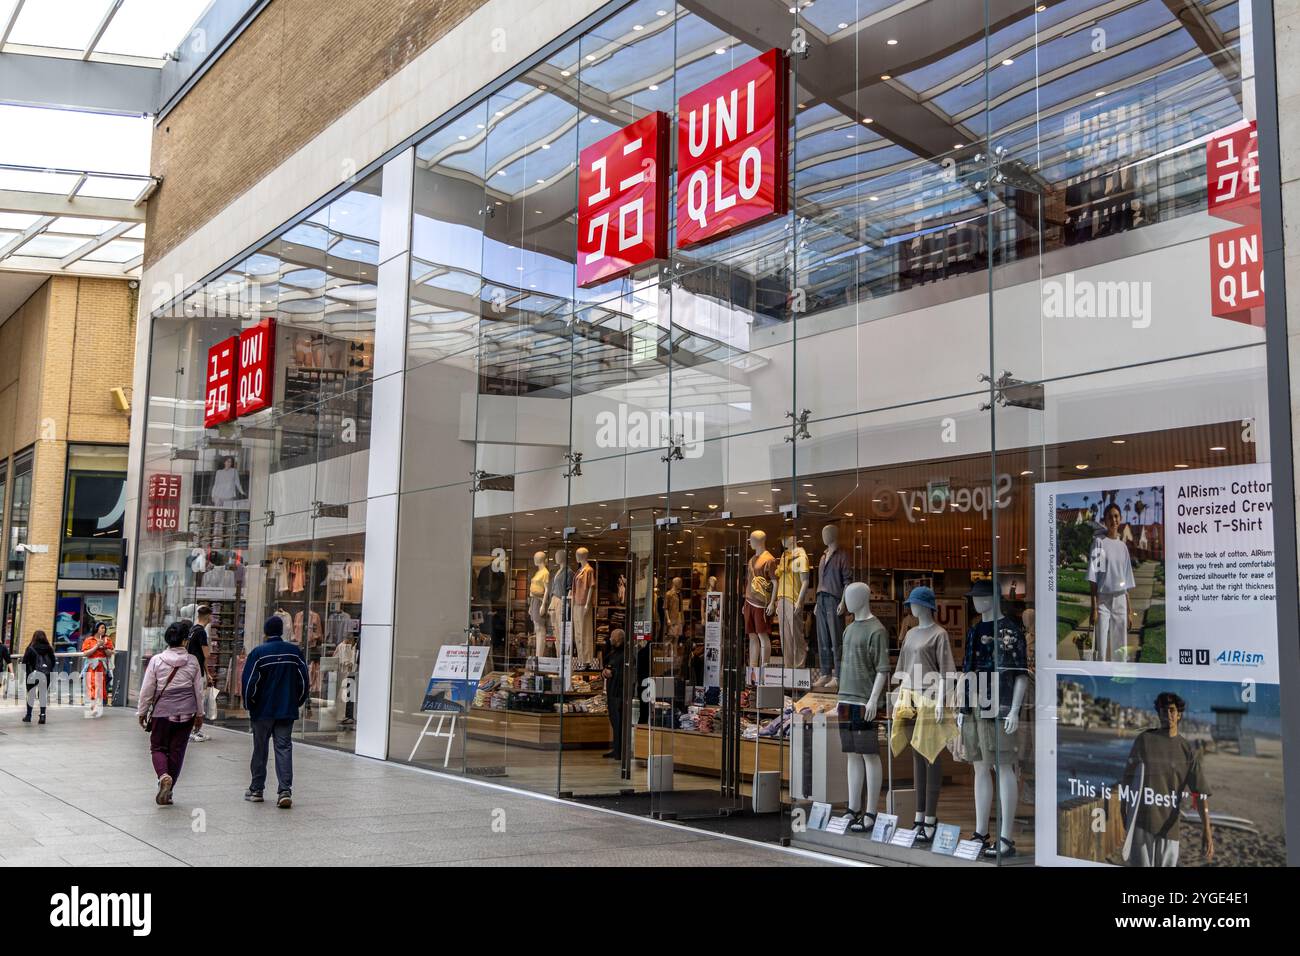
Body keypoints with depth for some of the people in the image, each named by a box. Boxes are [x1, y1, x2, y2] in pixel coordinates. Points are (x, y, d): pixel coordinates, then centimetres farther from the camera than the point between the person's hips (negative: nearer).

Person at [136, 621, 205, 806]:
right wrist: (199, 714, 14)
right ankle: (167, 792, 12)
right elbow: (199, 690, 4)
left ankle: (163, 776, -17)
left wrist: (142, 712, 9)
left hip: (163, 711, -1)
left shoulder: (156, 660, -6)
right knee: (177, 750, 9)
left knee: (158, 747, 11)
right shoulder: (192, 661, -2)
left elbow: (147, 689, -3)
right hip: (186, 713, 1)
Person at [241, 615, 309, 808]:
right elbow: (303, 681, 4)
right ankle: (285, 791, -9)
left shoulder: (258, 653, -8)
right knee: (284, 748, 1)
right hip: (287, 711, 1)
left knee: (260, 749, 11)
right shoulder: (295, 652, 1)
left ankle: (256, 790, 19)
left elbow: (249, 682, -8)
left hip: (262, 711, -1)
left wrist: (249, 705, 7)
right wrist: (297, 703, 16)